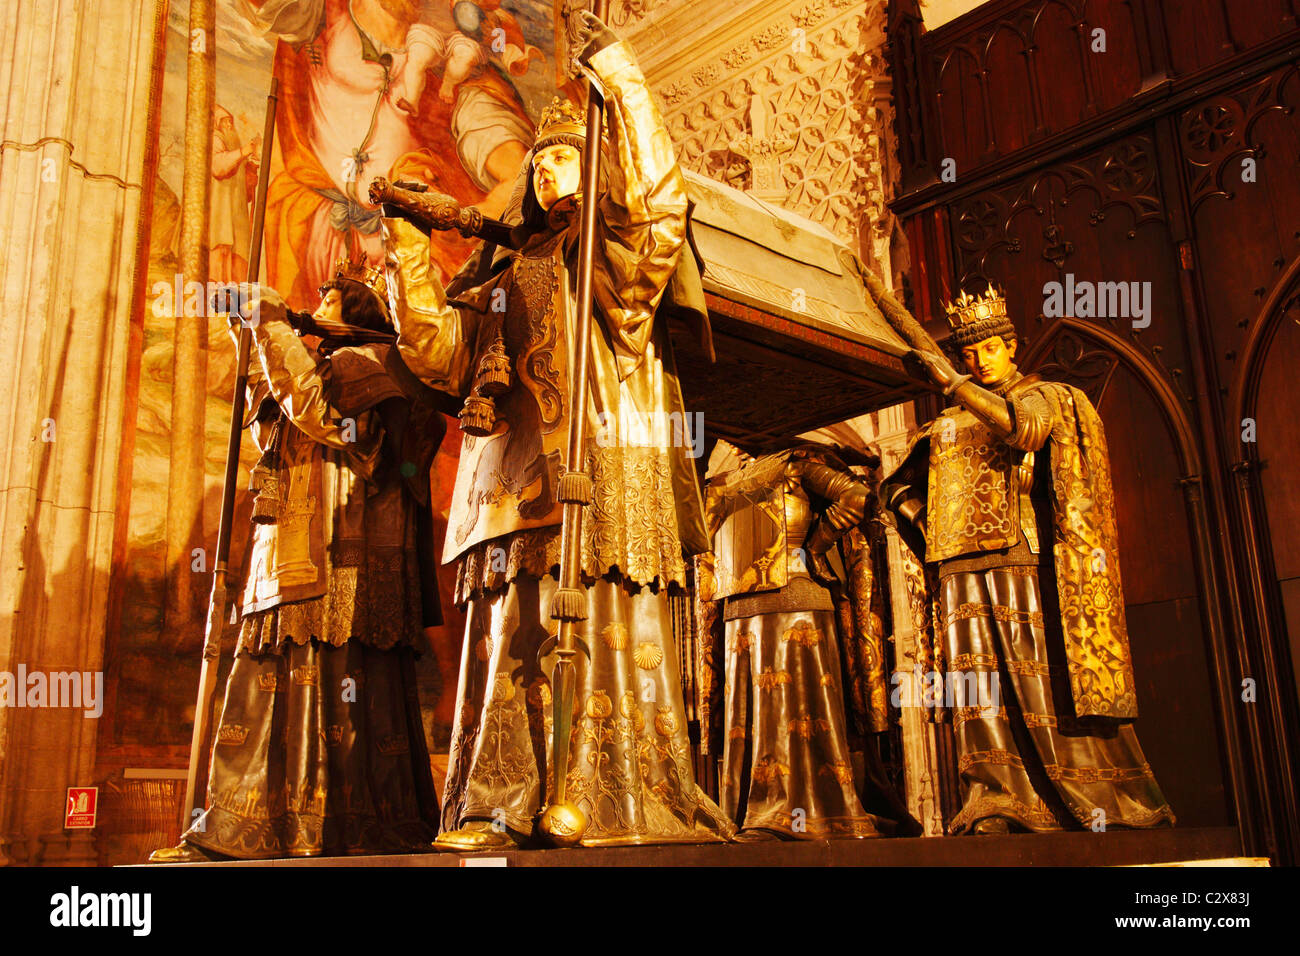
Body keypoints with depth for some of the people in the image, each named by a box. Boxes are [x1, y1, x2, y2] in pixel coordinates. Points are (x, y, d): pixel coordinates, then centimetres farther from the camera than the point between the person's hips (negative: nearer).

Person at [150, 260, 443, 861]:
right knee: (269, 687, 4)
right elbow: (269, 431, 32)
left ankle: (345, 830, -9)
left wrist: (274, 327, -3)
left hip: (343, 559, -9)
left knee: (337, 687, -11)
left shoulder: (372, 359, 2)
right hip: (290, 563, 9)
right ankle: (239, 830, 5)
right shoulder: (326, 364, 29)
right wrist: (259, 348, 27)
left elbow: (312, 401, -15)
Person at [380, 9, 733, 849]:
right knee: (511, 667, 0)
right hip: (515, 498, 5)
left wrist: (620, 73, -7)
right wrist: (409, 245, 16)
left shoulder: (617, 256, 12)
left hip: (597, 489, -5)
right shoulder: (510, 281, 28)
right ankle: (496, 825, 2)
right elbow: (437, 351, 19)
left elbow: (660, 204, -9)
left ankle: (629, 819, -6)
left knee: (609, 658, -9)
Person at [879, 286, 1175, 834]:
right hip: (963, 571, 5)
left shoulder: (1043, 396, 10)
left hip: (1022, 561, -5)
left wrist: (953, 383, -21)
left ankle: (1098, 806, 0)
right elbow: (897, 485, 28)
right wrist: (924, 521, 9)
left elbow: (1022, 426, -16)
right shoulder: (947, 425, 23)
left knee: (1040, 680, -7)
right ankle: (996, 802, -7)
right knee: (978, 684, -5)